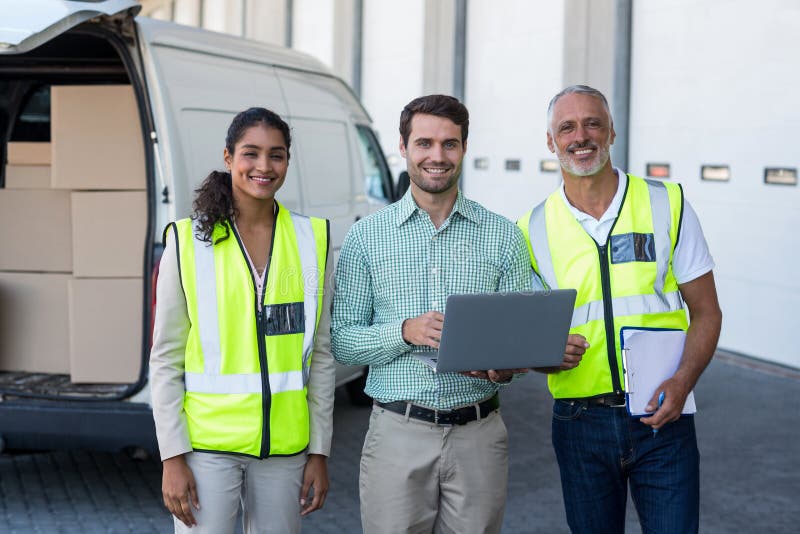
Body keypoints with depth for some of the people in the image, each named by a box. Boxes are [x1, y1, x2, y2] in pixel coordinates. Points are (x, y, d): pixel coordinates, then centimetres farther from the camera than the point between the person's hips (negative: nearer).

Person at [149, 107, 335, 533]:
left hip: (284, 445, 2)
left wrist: (319, 451, 5)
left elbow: (320, 355, 8)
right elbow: (165, 359, -2)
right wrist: (173, 457, -7)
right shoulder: (188, 241, -2)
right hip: (207, 443, -2)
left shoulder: (311, 241, 5)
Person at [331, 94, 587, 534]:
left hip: (478, 435, 1)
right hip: (398, 432, -1)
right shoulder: (366, 236, 2)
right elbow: (341, 340, 0)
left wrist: (505, 368, -17)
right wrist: (405, 332, -17)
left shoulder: (503, 235, 5)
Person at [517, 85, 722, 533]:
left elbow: (706, 313, 2)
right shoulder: (534, 229, 3)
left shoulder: (667, 205, 0)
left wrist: (682, 383, -15)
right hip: (580, 424, 1)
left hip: (661, 417, -1)